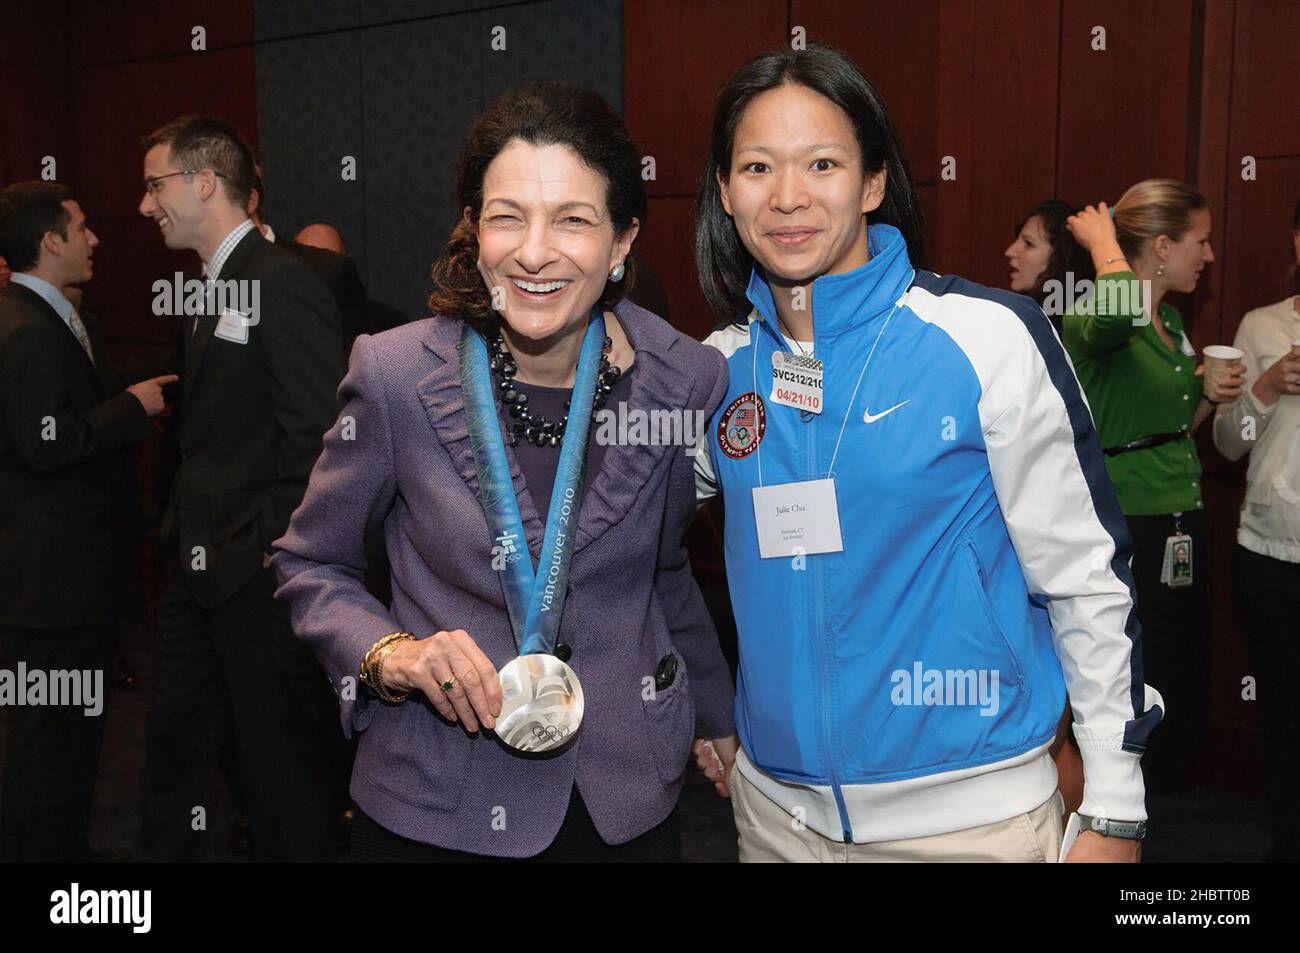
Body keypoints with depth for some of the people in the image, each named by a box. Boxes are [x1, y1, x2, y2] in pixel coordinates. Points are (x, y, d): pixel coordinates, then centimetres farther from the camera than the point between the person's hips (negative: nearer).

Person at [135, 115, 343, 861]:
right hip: (200, 564, 9)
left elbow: (313, 436, -20)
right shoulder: (210, 291, 14)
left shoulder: (286, 284, -16)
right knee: (175, 741, 20)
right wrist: (183, 527, 11)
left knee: (279, 751, 5)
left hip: (258, 574, -9)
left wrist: (270, 546, -18)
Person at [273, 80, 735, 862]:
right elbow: (311, 565, 0)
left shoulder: (690, 380, -8)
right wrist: (388, 653, -18)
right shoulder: (397, 375, -13)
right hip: (434, 807, -1)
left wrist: (718, 719, 19)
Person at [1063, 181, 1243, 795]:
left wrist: (1207, 396, 5)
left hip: (1179, 525, 9)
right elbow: (1120, 312, -41)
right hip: (1125, 531, -9)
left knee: (1187, 694, 14)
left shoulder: (1172, 320, 16)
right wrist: (1101, 239, -23)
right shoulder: (1088, 320, -14)